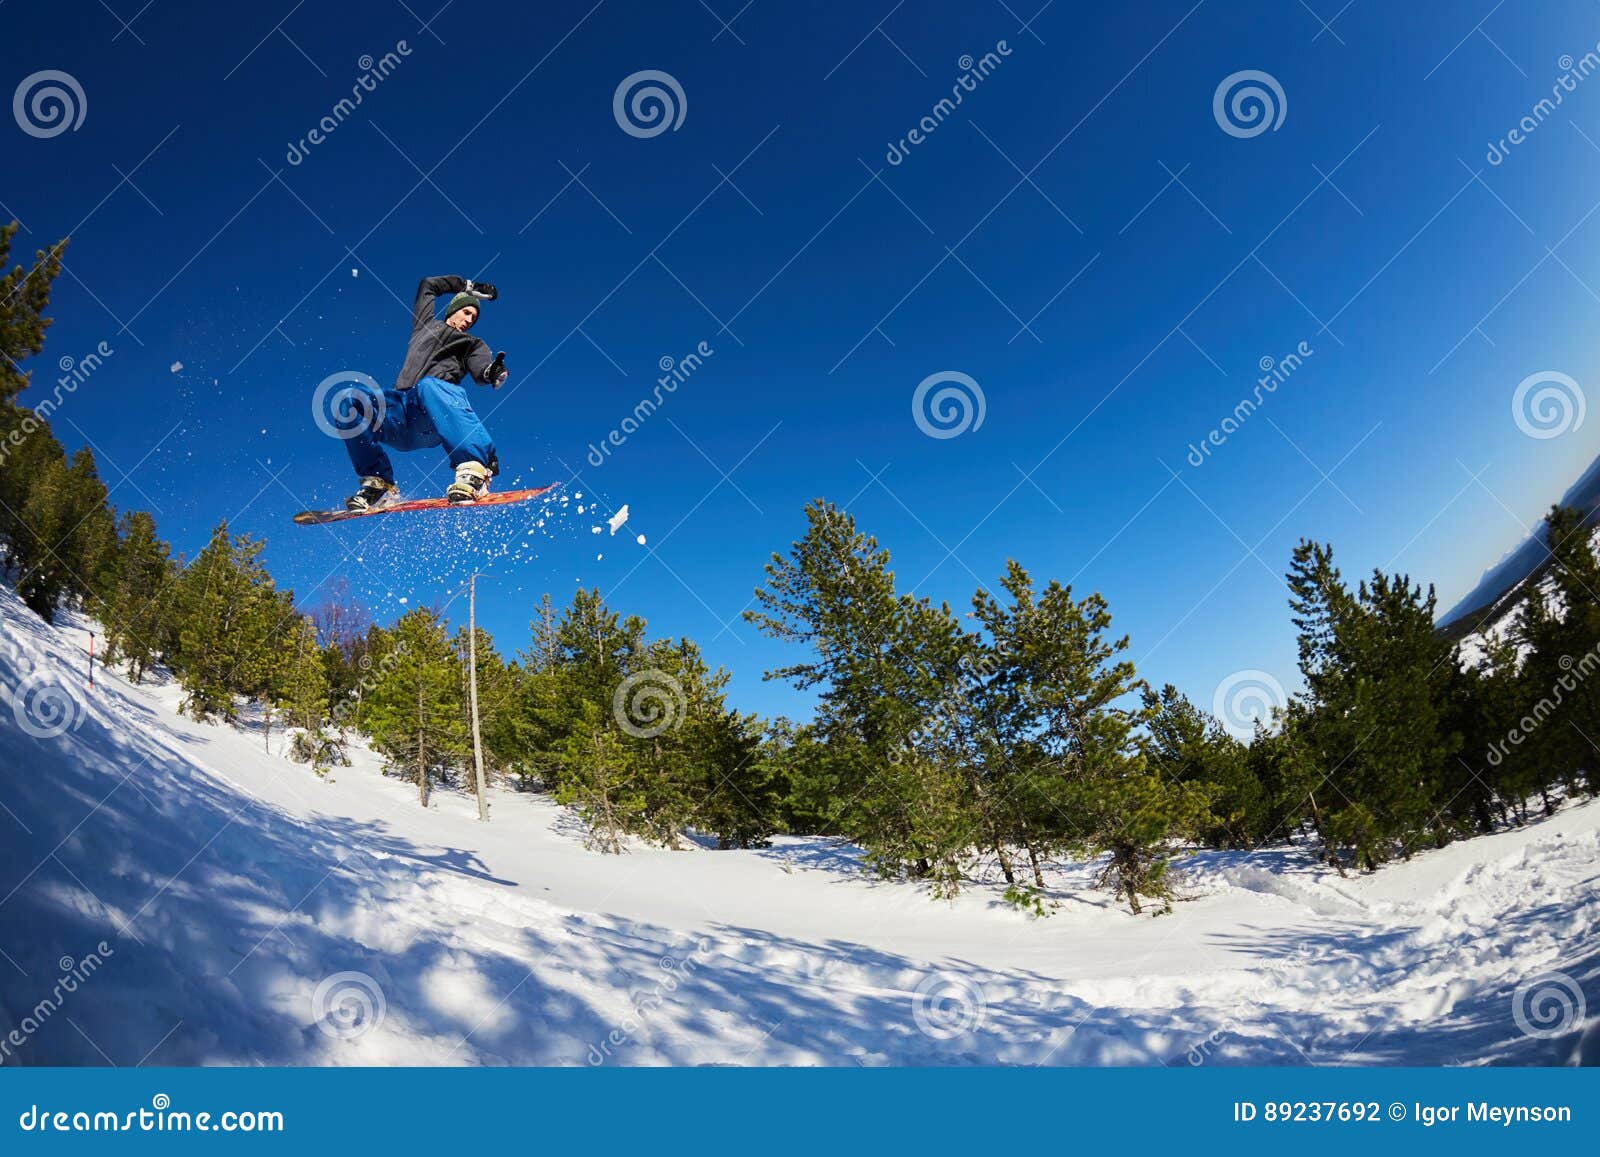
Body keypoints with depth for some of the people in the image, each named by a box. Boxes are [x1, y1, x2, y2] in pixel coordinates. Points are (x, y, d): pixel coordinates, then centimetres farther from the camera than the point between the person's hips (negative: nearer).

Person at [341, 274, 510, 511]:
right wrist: (468, 287, 53)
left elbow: (481, 371, 6)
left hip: (437, 420, -3)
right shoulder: (425, 325, 36)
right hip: (401, 410, 3)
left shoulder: (472, 344, 27)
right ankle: (379, 484, -22)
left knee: (428, 385, -38)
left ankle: (475, 470, -56)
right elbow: (428, 285, 50)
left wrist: (493, 374, -17)